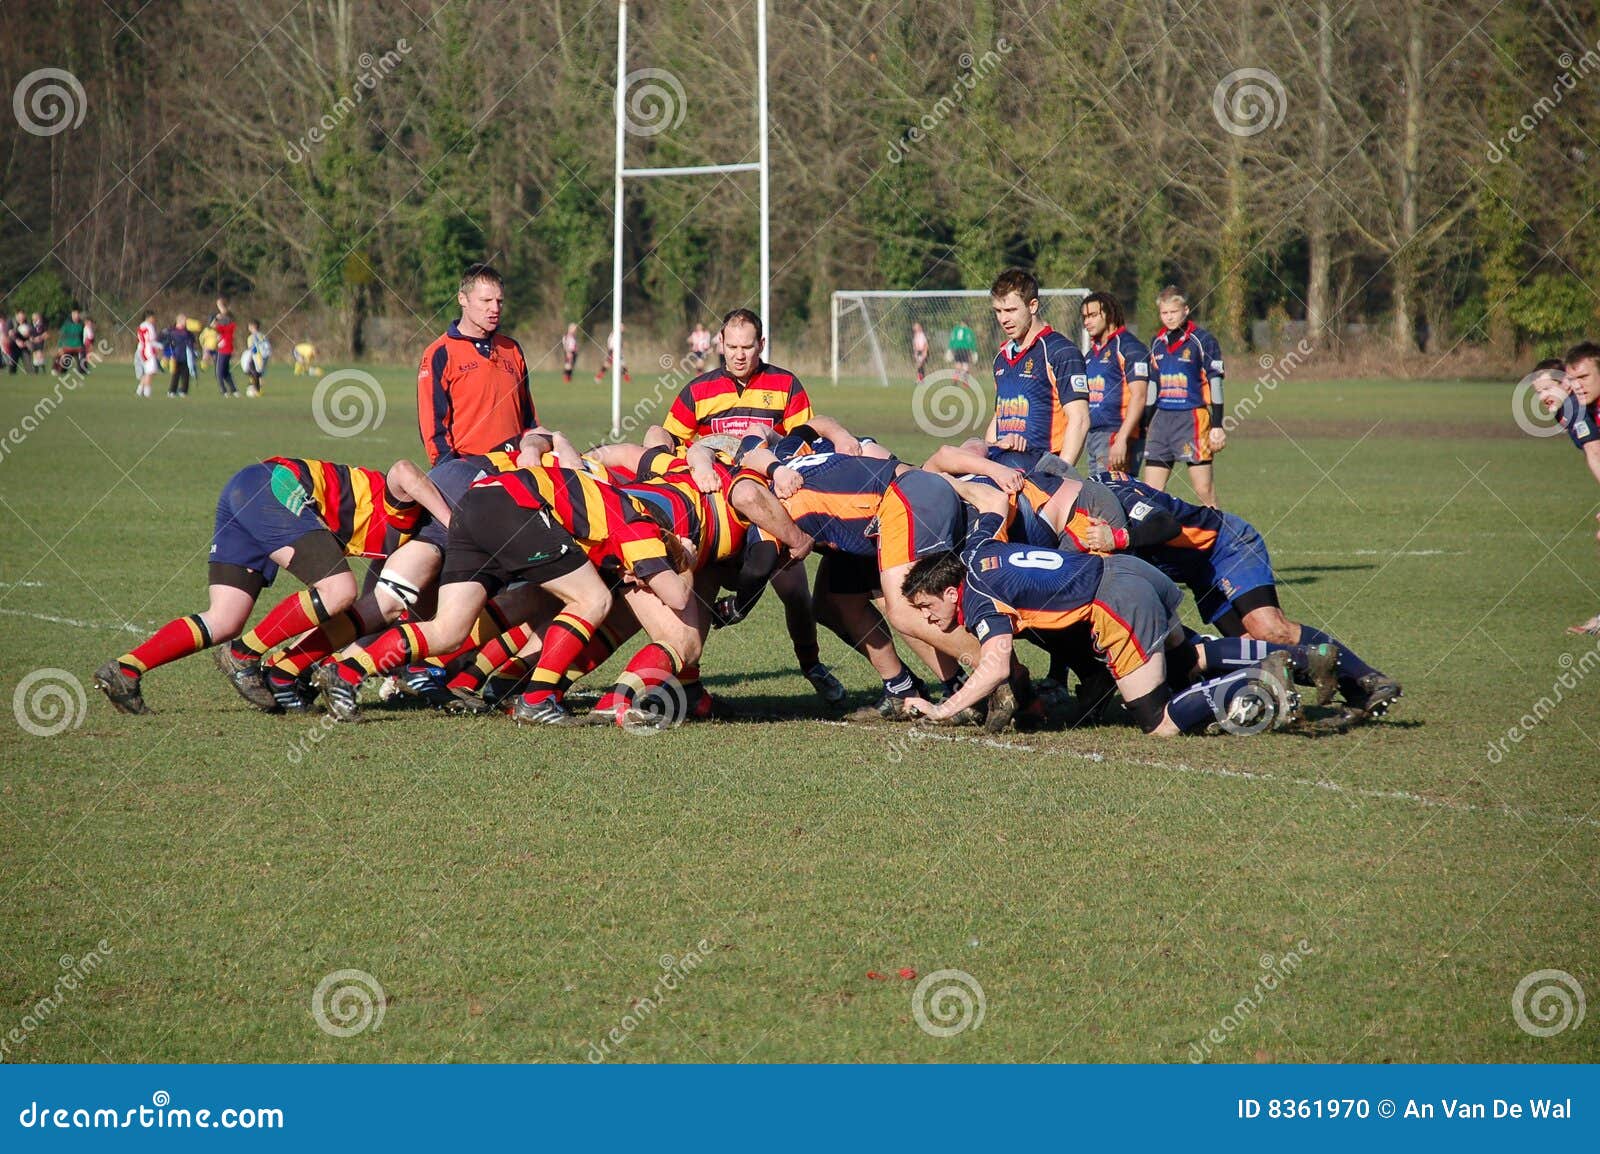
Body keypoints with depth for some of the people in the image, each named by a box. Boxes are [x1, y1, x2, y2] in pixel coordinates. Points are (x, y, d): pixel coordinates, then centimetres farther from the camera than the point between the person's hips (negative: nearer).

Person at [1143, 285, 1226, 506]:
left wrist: (1217, 426, -9)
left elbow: (1215, 385, -5)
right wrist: (1147, 424, 22)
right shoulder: (1157, 343, 14)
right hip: (1161, 418, 6)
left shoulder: (1203, 341, -4)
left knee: (1203, 489, -7)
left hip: (1193, 419, -6)